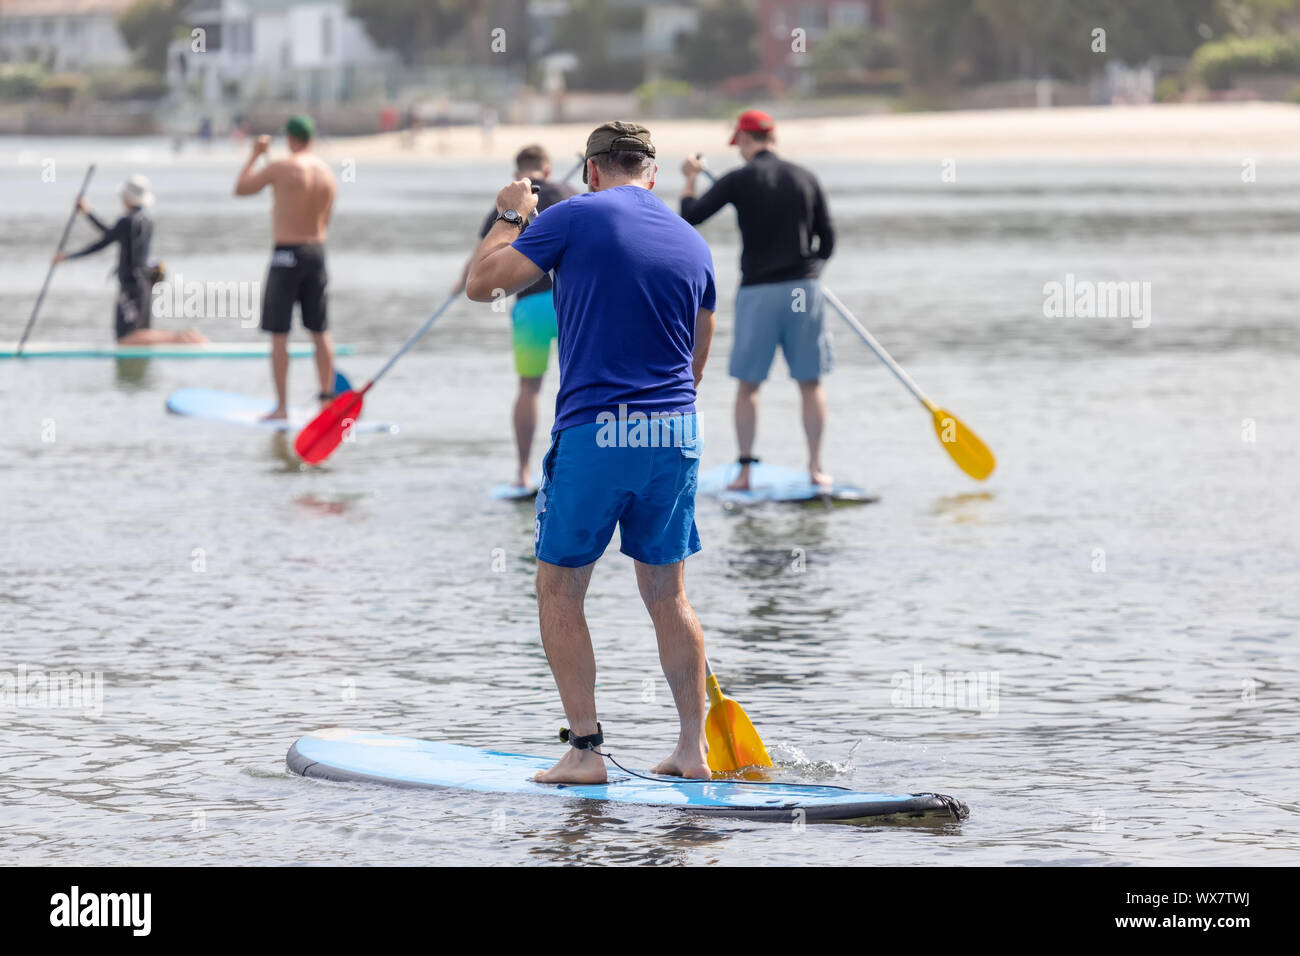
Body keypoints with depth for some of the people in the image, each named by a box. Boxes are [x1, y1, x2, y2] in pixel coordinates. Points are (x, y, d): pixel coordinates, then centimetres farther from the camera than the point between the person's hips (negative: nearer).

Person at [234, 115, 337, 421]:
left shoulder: (281, 168, -14)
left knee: (278, 333, -1)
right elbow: (324, 221, 12)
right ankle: (328, 398, 14)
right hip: (317, 250, 6)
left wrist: (255, 155, 6)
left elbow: (240, 188, -4)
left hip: (287, 255, -6)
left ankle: (281, 406, -3)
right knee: (320, 331, 13)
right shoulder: (328, 174, 5)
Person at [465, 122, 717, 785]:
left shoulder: (575, 218, -4)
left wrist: (509, 218, 17)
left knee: (560, 591, 8)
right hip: (676, 433, 5)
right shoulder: (693, 243, 11)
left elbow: (480, 283, 1)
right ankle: (693, 748, 13)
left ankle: (584, 749, 3)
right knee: (667, 593, 14)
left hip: (594, 433, -4)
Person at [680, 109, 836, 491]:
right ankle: (816, 468, 5)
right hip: (804, 288, 2)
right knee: (811, 383, 8)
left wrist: (690, 179, 16)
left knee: (747, 385, 7)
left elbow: (690, 216, -1)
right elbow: (827, 238, 10)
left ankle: (745, 471, 5)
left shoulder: (738, 181, -4)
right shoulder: (805, 178, 6)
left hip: (757, 291, -2)